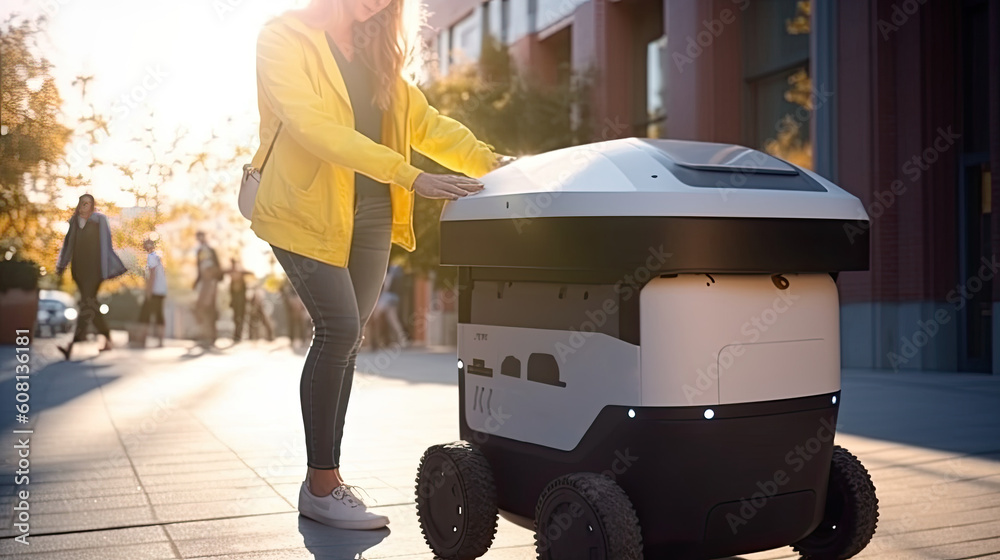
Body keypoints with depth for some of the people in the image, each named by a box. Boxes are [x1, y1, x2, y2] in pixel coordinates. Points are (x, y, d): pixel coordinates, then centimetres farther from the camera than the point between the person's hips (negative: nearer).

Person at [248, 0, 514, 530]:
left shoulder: (375, 52, 15)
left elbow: (422, 119, 9)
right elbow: (314, 127, -20)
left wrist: (493, 162, -6)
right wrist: (410, 176, -28)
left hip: (369, 214, 6)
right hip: (307, 211, -6)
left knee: (344, 338, 4)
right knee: (339, 329, -15)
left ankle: (323, 479, 13)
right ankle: (322, 484, -3)